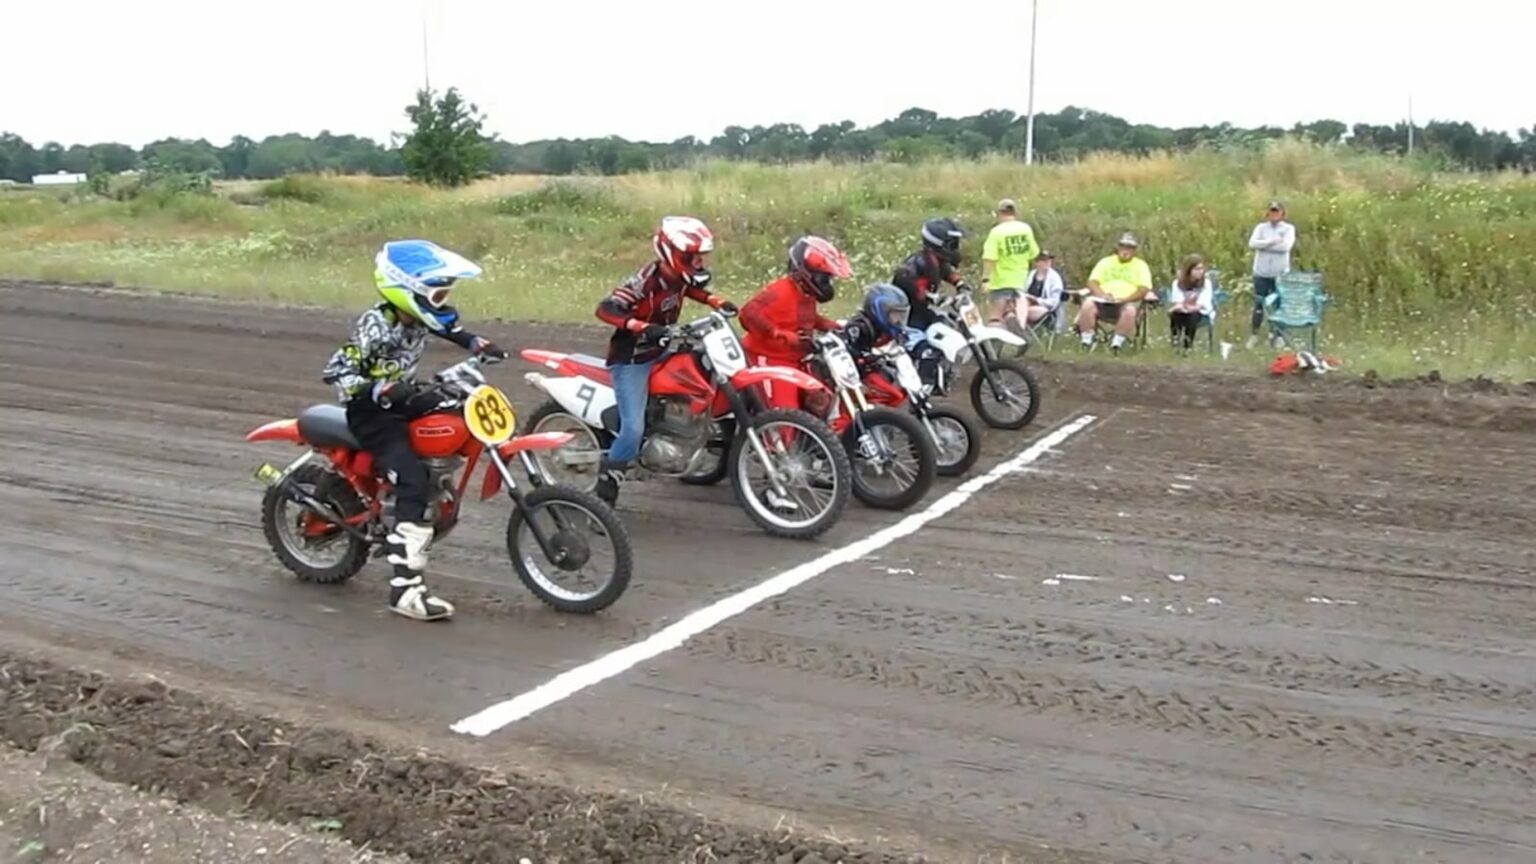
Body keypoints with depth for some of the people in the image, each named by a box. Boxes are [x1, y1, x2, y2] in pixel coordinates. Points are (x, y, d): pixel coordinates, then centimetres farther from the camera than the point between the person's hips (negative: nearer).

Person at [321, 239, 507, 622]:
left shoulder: (418, 315, -1)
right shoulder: (375, 327, -24)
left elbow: (451, 328, 22)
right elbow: (335, 373, -26)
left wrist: (480, 345, 5)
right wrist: (383, 391, -37)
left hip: (404, 402, 9)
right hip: (373, 414, -9)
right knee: (414, 483, -26)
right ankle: (405, 588, -28)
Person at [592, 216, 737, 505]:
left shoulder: (677, 275, -2)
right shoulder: (647, 280, -26)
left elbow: (690, 288, 24)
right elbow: (605, 308, -34)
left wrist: (717, 301, 7)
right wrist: (644, 327, -46)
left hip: (660, 352, 9)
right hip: (632, 361, -9)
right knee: (634, 429, -19)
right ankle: (604, 489, -5)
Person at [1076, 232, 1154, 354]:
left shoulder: (1141, 265, 12)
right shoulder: (1106, 261, 18)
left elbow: (1144, 289, -1)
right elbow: (1092, 282, 7)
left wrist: (1124, 299, -18)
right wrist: (1102, 294, -15)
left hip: (1126, 303, -1)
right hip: (1102, 301, 2)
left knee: (1130, 310, -37)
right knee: (1087, 304, -31)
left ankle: (1117, 343, -26)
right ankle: (1086, 341, -22)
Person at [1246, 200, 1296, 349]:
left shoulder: (1289, 228, -1)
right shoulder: (1261, 227, 4)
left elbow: (1286, 246, -17)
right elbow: (1252, 243, -13)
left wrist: (1264, 245, -13)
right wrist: (1272, 242, -18)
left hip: (1280, 274, -1)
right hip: (1261, 273, 1)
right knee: (1259, 304, 4)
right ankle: (1254, 335, 13)